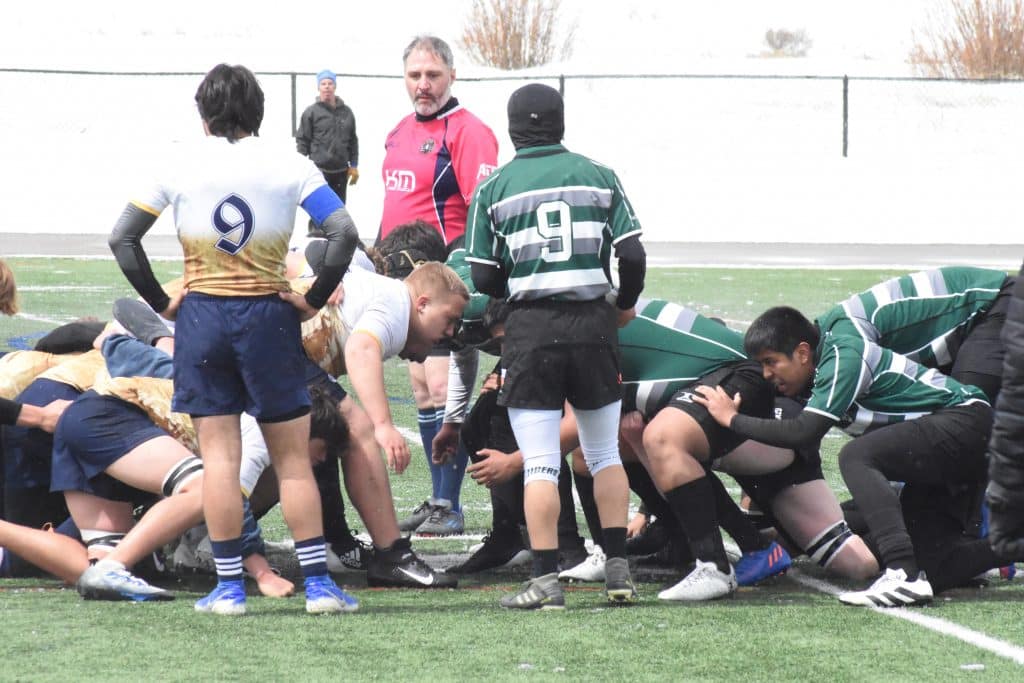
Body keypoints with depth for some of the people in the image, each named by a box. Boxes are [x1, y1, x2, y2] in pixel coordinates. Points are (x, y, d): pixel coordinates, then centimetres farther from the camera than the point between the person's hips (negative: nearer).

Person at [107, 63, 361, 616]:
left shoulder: (182, 166, 0)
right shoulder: (288, 166, -3)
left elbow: (122, 239, 1)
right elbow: (344, 234, -11)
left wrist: (160, 301, 5)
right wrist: (314, 300, -3)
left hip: (200, 316, 0)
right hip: (268, 316, 0)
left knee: (218, 456, 3)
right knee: (293, 457, 6)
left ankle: (228, 586, 2)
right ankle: (318, 583, 3)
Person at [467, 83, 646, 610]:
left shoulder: (493, 189, 1)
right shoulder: (598, 177, 4)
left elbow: (484, 278, 1)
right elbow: (632, 255, 0)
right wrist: (625, 305, 19)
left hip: (530, 329, -2)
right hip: (593, 321, 2)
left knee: (539, 464, 0)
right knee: (604, 454, 14)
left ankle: (545, 580, -5)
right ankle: (618, 570, 12)